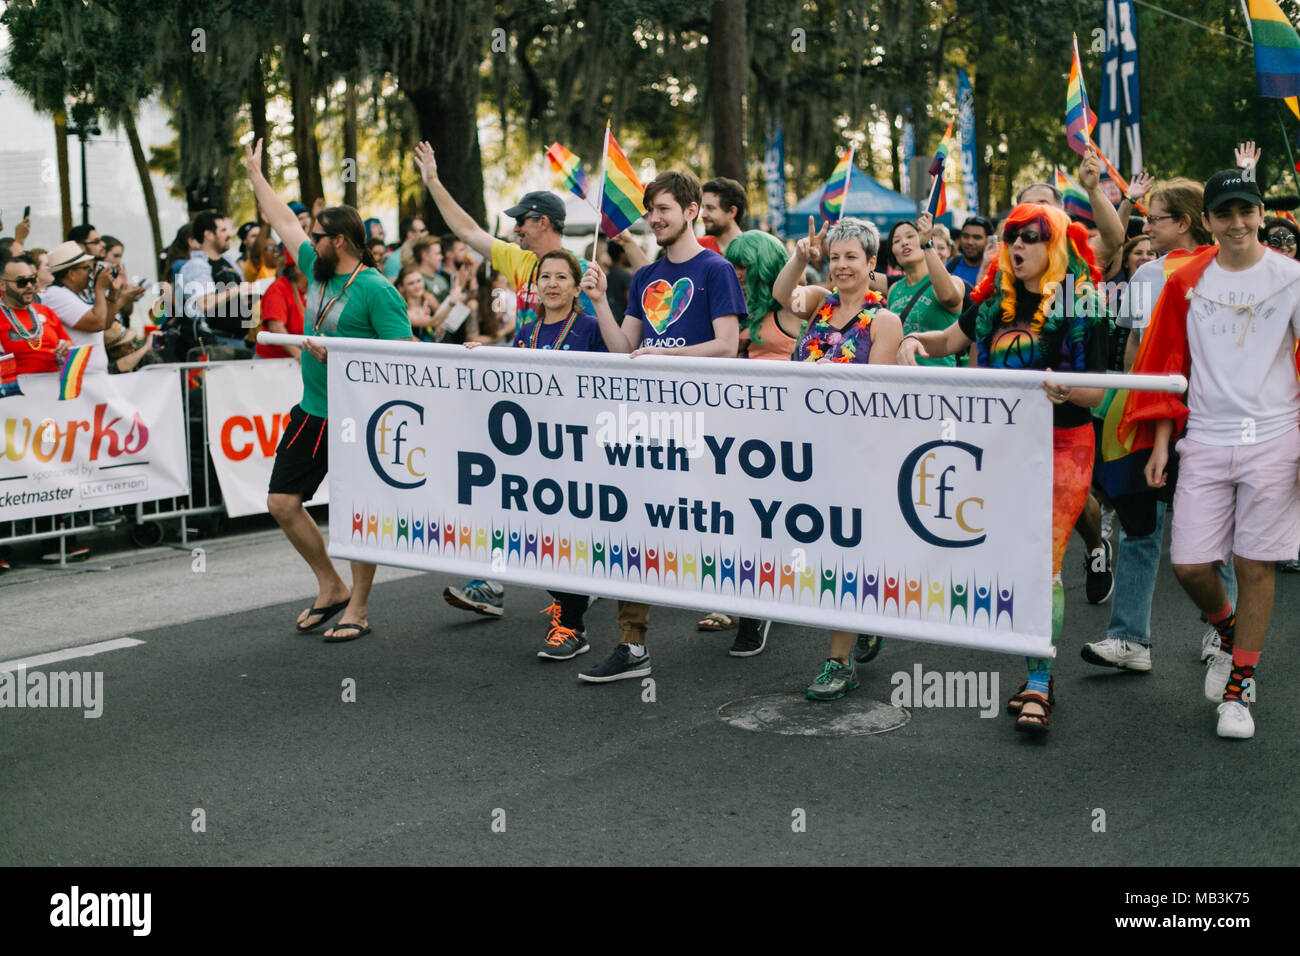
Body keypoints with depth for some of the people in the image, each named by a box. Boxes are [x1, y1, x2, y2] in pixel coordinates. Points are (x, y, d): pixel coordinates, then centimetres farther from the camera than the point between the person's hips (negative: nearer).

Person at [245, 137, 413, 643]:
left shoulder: (376, 290, -14)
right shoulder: (317, 271, 9)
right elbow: (284, 221, 24)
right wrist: (255, 174, 33)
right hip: (311, 412, 8)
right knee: (282, 503, 8)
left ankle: (357, 609, 12)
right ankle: (331, 587, 23)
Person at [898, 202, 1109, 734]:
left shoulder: (1081, 306, -6)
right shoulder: (995, 299, 9)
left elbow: (1096, 393, -5)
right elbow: (955, 338, 24)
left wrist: (1067, 390, -27)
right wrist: (917, 341, 5)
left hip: (1061, 446, -5)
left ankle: (1038, 687, -6)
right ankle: (1039, 672, 21)